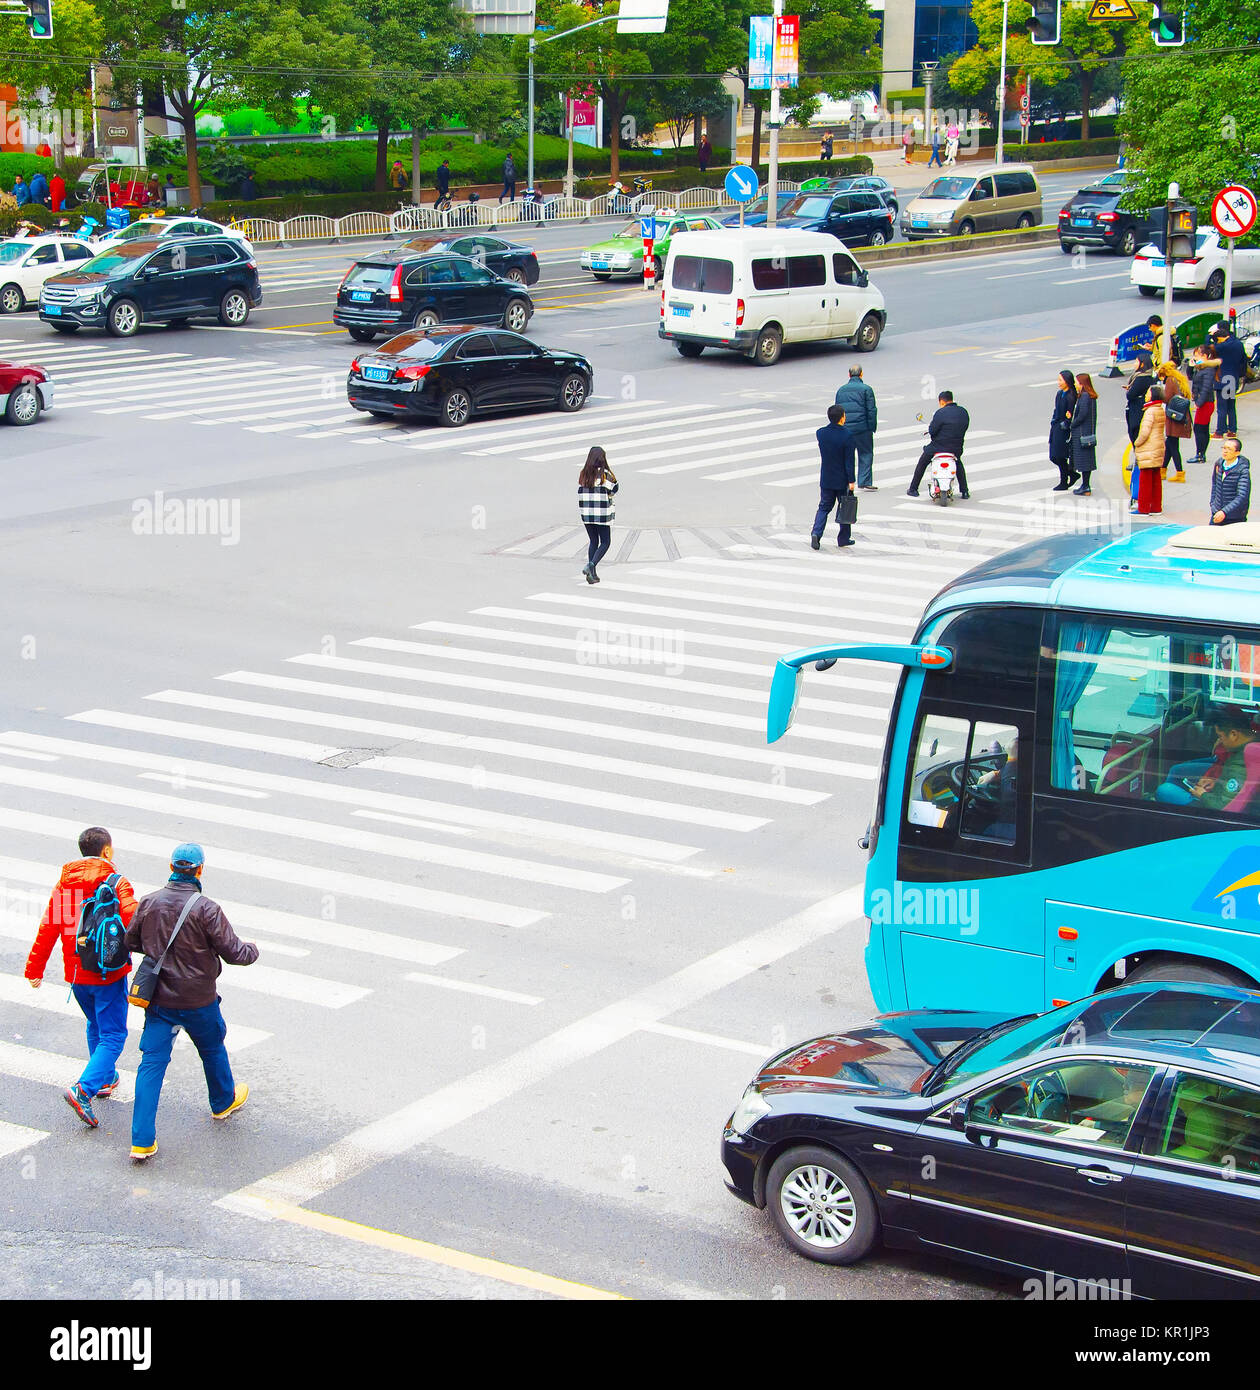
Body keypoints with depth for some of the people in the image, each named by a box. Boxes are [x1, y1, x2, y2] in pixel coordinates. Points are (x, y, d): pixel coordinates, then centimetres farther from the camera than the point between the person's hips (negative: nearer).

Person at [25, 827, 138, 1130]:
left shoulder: (64, 883, 3)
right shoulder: (116, 883, -12)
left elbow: (48, 927, 3)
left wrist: (34, 968, 9)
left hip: (75, 974, 6)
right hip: (108, 974, -6)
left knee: (96, 1027, 27)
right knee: (113, 1035, -1)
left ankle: (104, 1079, 38)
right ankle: (83, 1090, -17)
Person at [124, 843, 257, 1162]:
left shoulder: (149, 903, -6)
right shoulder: (206, 909, -19)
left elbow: (131, 942, 8)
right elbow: (233, 952, -15)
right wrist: (252, 949, 7)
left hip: (158, 1000, 3)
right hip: (198, 1000, -3)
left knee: (152, 1062, 3)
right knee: (213, 1050, 24)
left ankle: (142, 1141, -4)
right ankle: (224, 1101, 49)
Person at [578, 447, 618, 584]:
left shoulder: (583, 475, 2)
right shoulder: (605, 474, -13)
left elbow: (580, 494, 4)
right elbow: (613, 491, -7)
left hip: (586, 513, 5)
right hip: (602, 513, -5)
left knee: (593, 541, 16)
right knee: (605, 542, 7)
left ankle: (592, 574, 12)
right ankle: (591, 566, -14)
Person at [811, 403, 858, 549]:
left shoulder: (821, 433, -4)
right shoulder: (846, 436, -18)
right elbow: (849, 460, -16)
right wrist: (851, 481, -11)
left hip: (826, 479, 4)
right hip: (842, 480, -4)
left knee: (824, 507, 13)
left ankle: (816, 534, -6)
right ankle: (844, 538, 20)